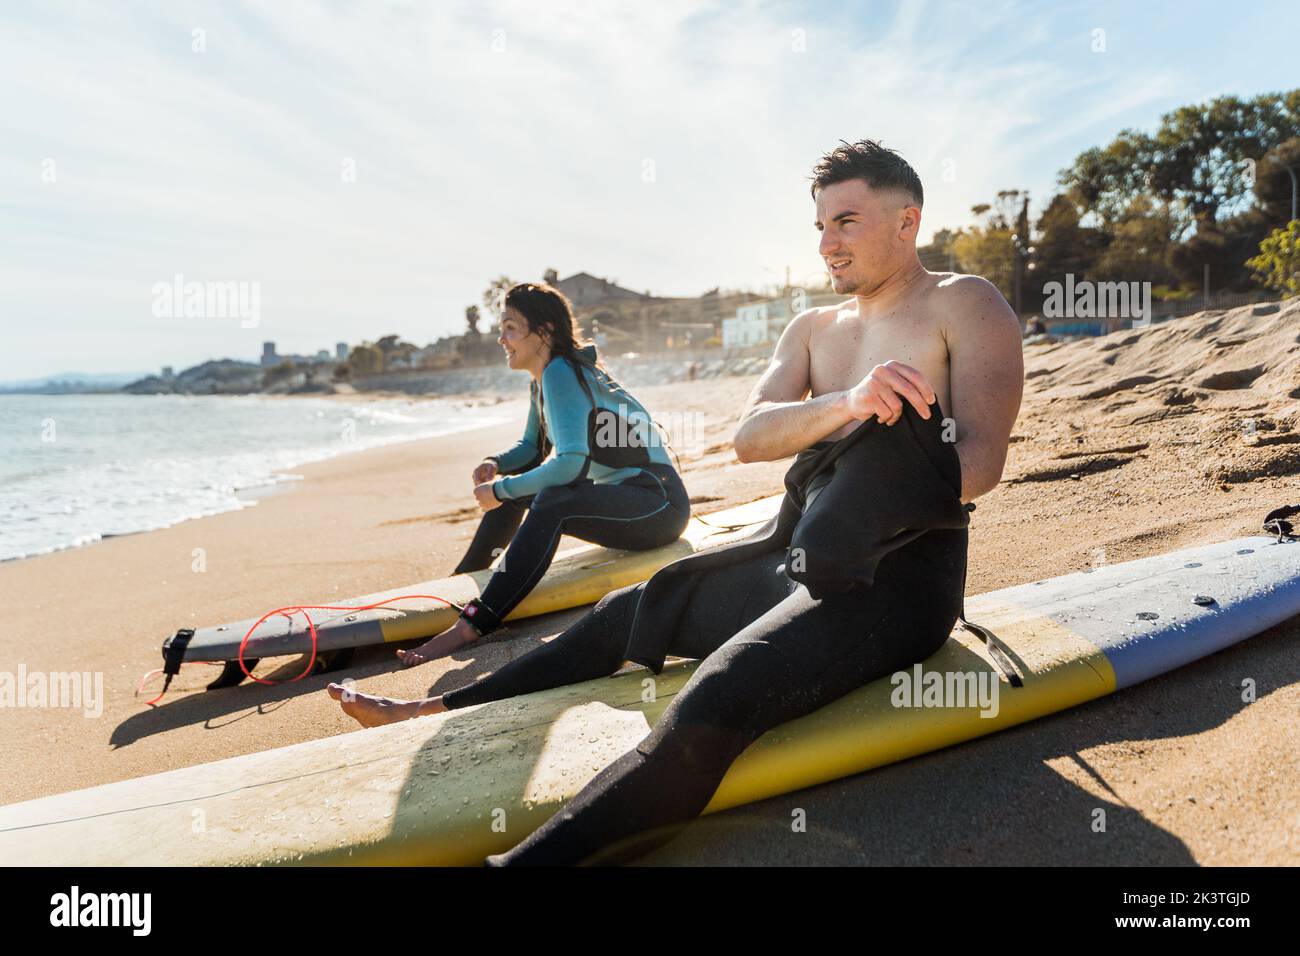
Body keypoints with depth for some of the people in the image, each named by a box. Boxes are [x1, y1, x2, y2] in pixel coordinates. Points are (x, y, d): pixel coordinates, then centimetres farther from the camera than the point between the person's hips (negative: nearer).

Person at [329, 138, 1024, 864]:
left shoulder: (966, 305, -3)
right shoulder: (812, 329, 15)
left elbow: (979, 462, -16)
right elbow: (750, 436, -4)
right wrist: (844, 404, -23)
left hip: (902, 573, -7)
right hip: (804, 561, 8)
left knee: (709, 711, -33)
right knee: (625, 614, 14)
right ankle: (434, 714, 27)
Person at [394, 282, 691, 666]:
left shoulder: (560, 373, -19)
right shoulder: (542, 380, 10)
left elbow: (570, 463, -29)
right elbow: (531, 446, 22)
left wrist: (502, 491, -19)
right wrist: (496, 465, 1)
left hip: (660, 503, -10)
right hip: (618, 493, 10)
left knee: (551, 503, -34)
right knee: (517, 482, 14)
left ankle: (471, 626, -34)